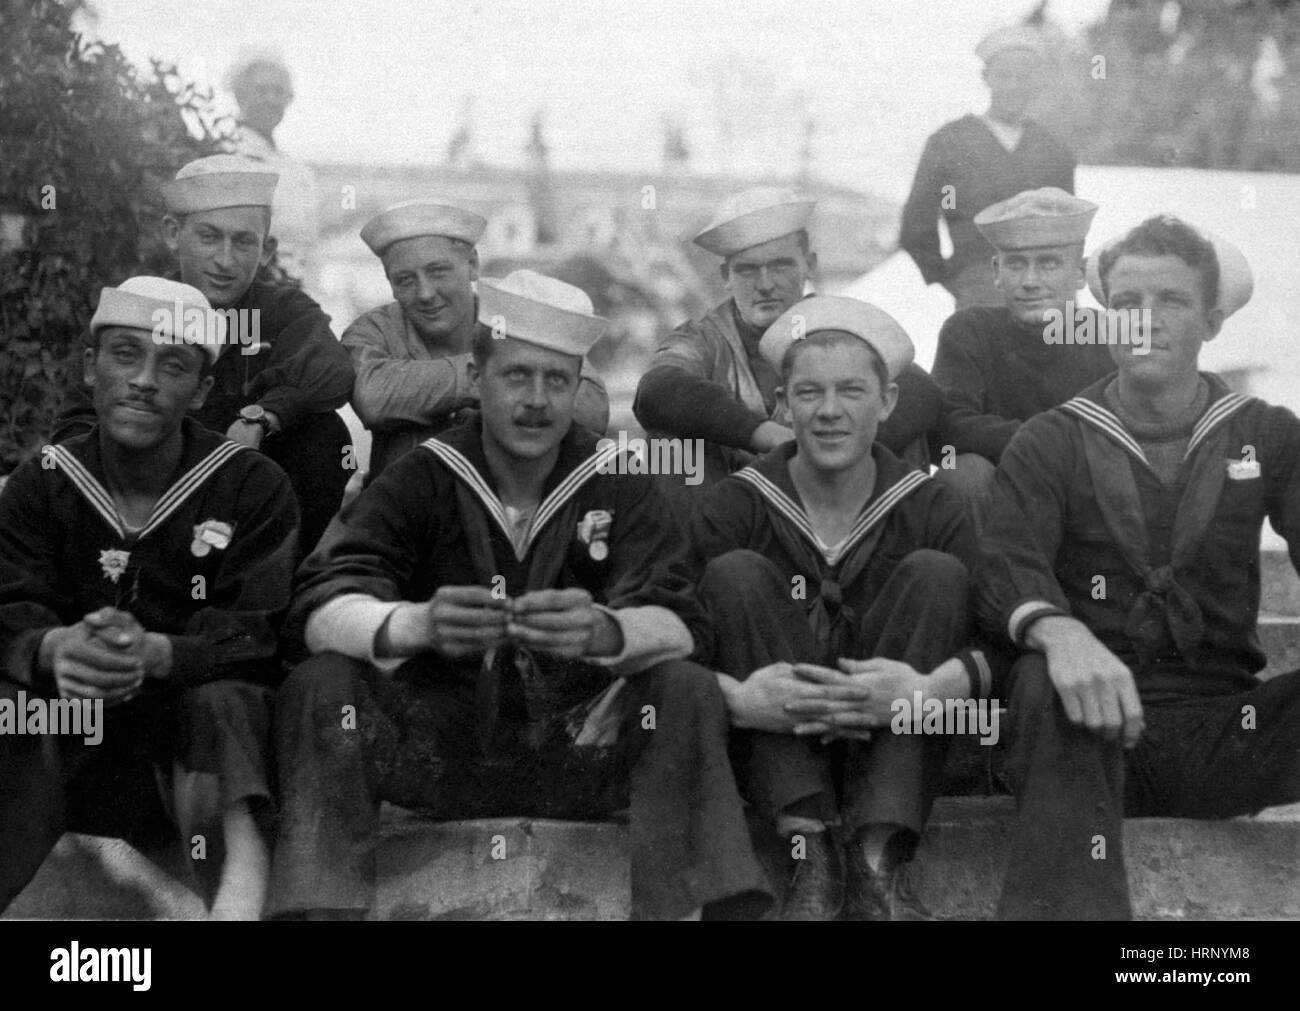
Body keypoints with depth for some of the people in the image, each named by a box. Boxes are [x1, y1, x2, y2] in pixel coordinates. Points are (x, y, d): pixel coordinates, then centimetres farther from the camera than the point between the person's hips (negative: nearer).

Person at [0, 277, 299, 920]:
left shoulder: (253, 488, -2)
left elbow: (256, 636, -13)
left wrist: (153, 653, -35)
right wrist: (57, 649, -34)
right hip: (75, 721, 2)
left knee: (224, 701, -34)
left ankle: (240, 893, -48)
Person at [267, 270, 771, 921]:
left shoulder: (615, 487, -1)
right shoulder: (421, 479, -3)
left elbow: (678, 625, -14)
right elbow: (321, 609, -16)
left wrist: (603, 632, -39)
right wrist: (418, 625, -39)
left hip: (576, 755, 0)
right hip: (435, 747, 0)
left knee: (688, 692, -25)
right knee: (320, 688, -24)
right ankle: (318, 902, -21)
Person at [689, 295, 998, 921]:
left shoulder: (932, 511, -1)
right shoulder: (733, 507, -3)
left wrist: (928, 690, -36)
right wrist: (736, 697, -36)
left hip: (889, 747, 1)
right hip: (773, 750, 0)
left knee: (937, 574, -18)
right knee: (735, 574, -18)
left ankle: (878, 865, -29)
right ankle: (807, 855, -28)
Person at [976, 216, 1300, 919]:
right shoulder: (1051, 444, 8)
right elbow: (1006, 567, -9)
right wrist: (1059, 632, -35)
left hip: (1228, 730, 2)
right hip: (1098, 726, -1)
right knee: (1045, 684, -35)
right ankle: (1071, 909, -40)